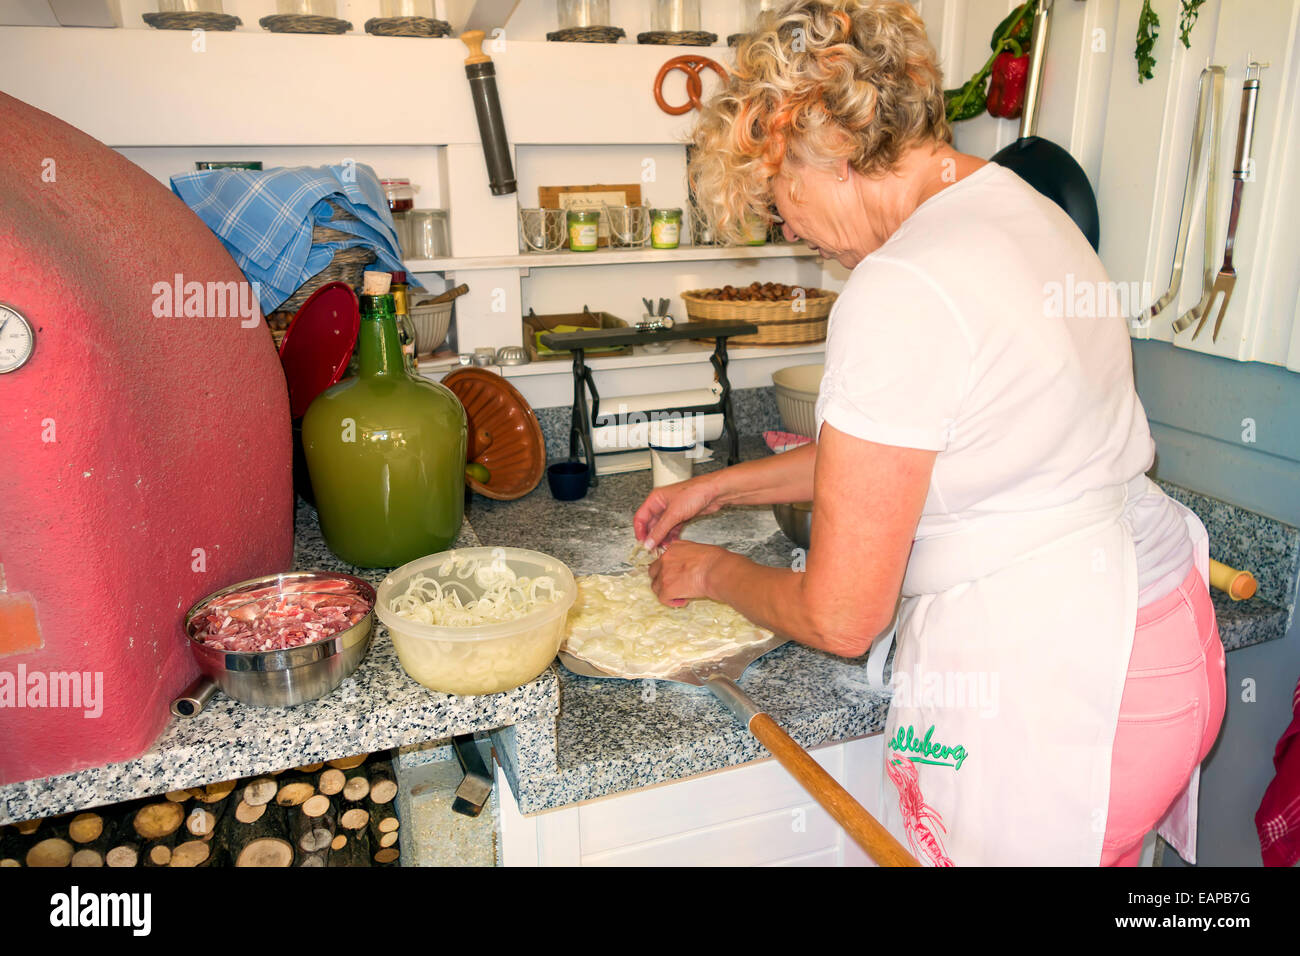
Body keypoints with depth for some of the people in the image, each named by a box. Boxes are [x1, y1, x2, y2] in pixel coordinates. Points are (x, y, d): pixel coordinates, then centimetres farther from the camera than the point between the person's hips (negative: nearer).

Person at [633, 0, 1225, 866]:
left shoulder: (901, 292, -25)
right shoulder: (1014, 202, 5)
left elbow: (841, 618, -19)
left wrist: (713, 573, 1)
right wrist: (718, 488, 18)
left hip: (1040, 692, -9)